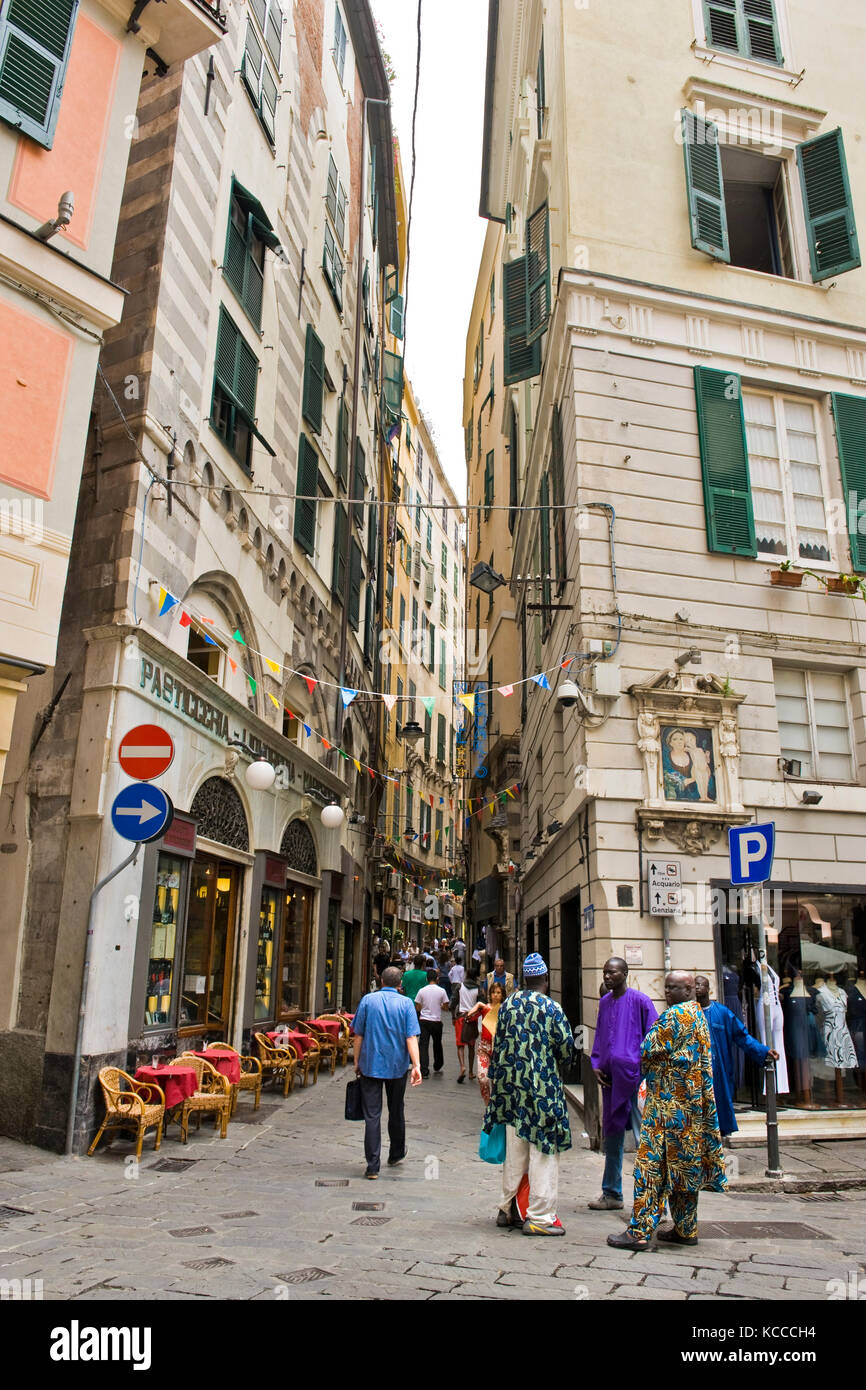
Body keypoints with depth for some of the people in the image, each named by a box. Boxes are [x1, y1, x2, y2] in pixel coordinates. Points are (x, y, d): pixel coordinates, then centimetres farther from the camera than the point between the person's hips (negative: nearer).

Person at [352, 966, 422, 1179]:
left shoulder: (368, 1000, -1)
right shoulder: (406, 1003, -3)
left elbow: (358, 1035, 1)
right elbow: (411, 1038, -10)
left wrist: (357, 1062, 10)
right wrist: (416, 1065, -12)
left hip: (370, 1065, -1)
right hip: (397, 1066, 1)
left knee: (372, 1115, 0)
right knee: (396, 1112, 18)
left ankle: (372, 1166, -4)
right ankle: (396, 1155, 34)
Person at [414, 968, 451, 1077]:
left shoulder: (421, 991, -4)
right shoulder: (441, 991, -6)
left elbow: (418, 1007, -1)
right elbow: (446, 1006, -2)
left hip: (424, 1020, 0)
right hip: (437, 1021, 1)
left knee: (424, 1045, 0)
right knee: (437, 1044, 19)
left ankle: (424, 1070, -8)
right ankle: (438, 1066, 34)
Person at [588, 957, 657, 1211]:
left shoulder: (640, 1001, -8)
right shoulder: (604, 1002, 11)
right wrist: (597, 1065, 8)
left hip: (633, 1076, -7)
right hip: (610, 1079, 7)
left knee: (643, 1138, -4)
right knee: (611, 1136, 14)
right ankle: (611, 1194, 26)